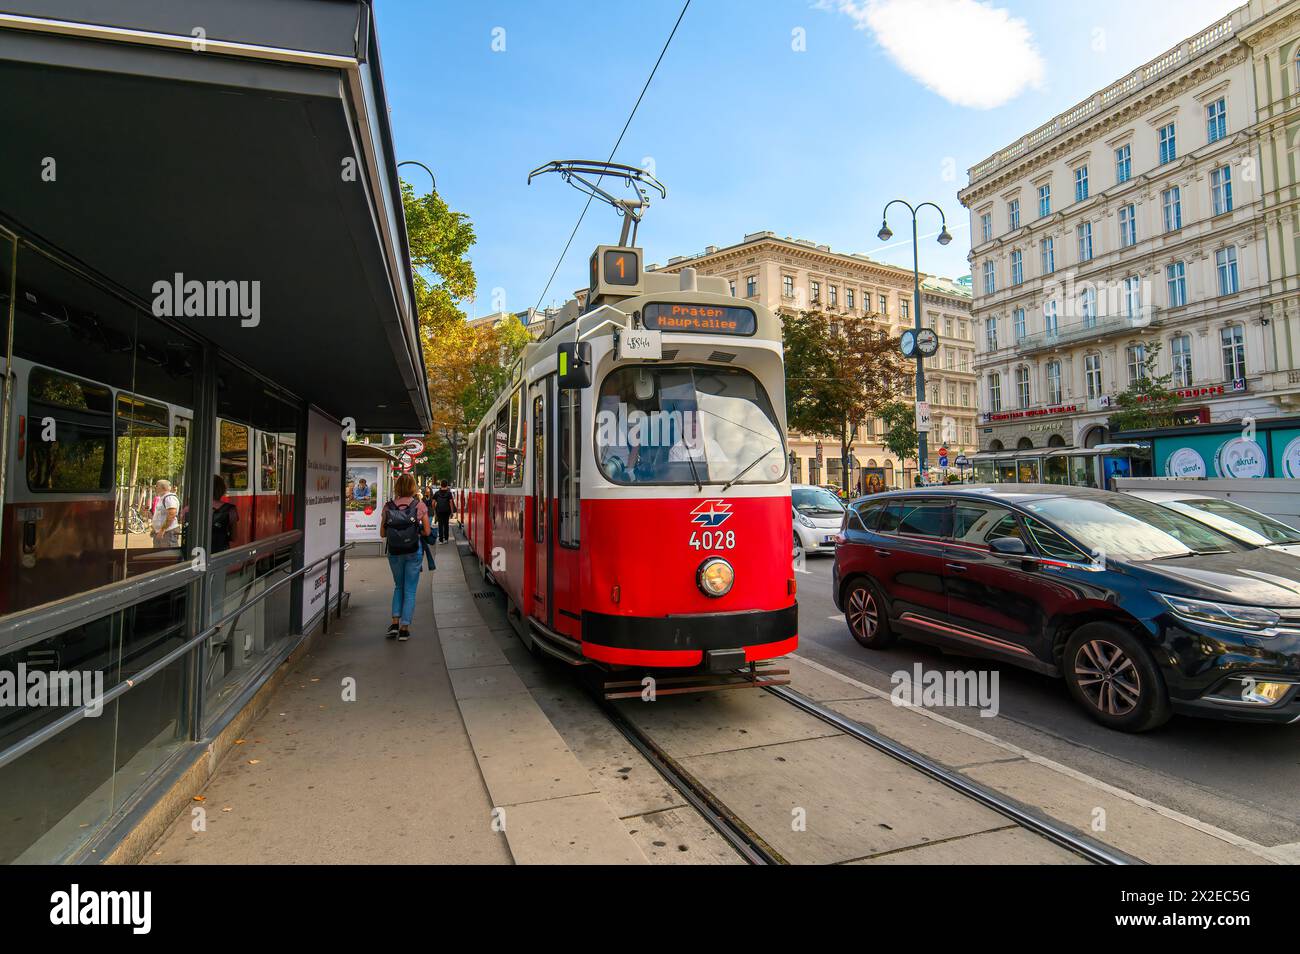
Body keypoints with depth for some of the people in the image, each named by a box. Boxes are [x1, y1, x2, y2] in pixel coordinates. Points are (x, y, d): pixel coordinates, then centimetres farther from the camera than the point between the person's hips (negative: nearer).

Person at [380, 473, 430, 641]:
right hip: (413, 552, -2)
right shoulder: (419, 505, -7)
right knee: (410, 590, 8)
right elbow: (427, 532, -6)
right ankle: (404, 629, 8)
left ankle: (395, 623, 12)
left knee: (398, 586, 21)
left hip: (394, 552, 2)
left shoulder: (388, 506, -2)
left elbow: (382, 533, 1)